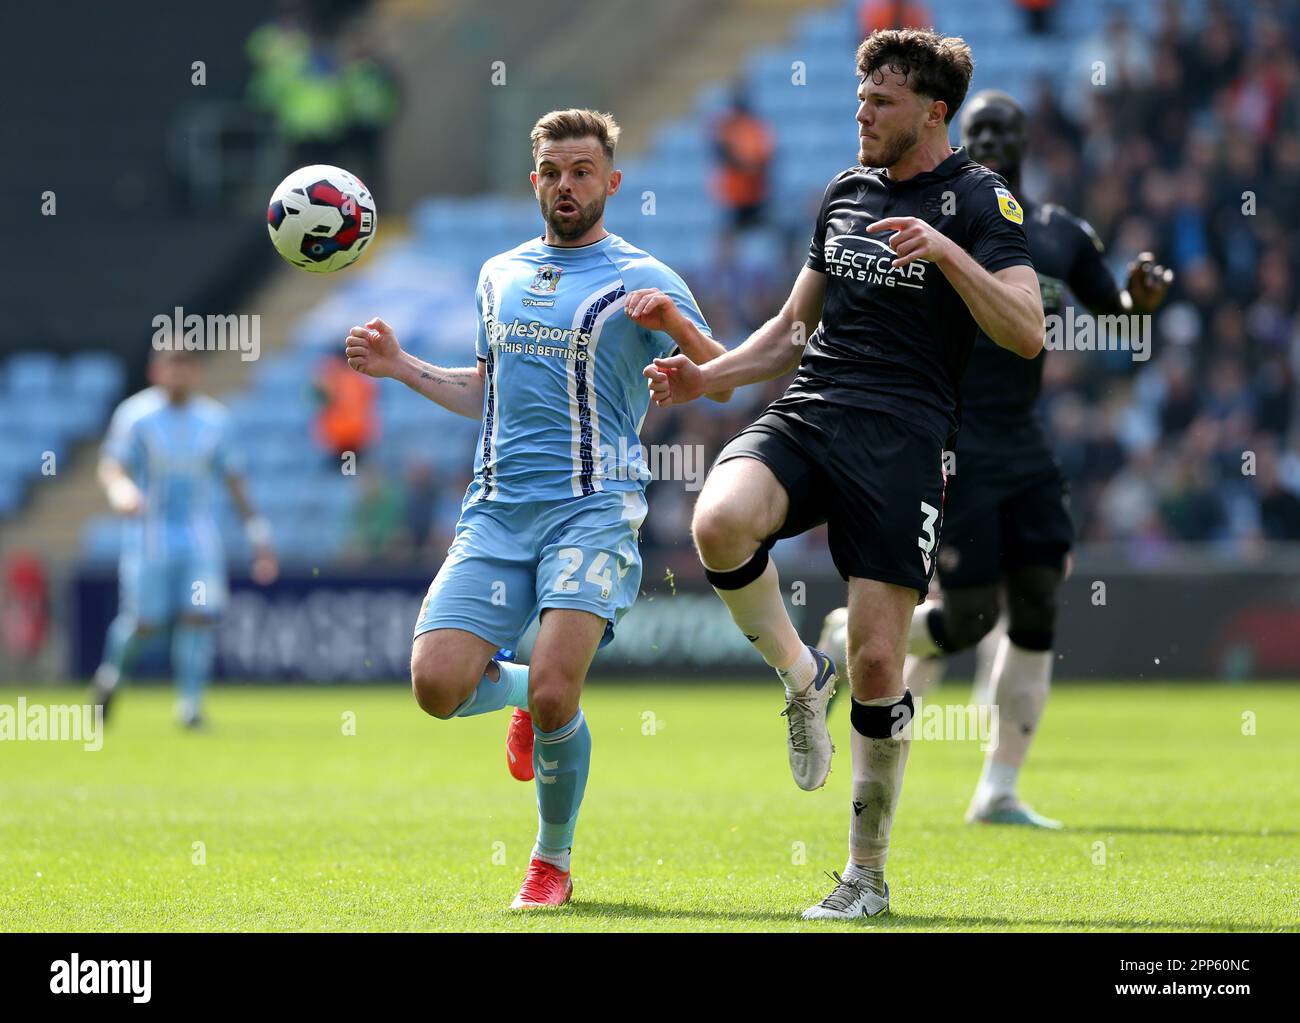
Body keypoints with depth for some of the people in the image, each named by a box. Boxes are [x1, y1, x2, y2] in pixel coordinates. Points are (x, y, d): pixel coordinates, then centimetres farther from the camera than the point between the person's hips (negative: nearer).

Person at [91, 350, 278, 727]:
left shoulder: (213, 419, 4)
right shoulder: (137, 414, -7)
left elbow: (234, 482, 10)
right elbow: (110, 467, -17)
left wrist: (259, 536, 7)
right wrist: (120, 489, -41)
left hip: (200, 536, 3)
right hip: (149, 534, -3)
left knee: (199, 615, -12)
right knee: (144, 621, -3)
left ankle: (190, 704, -4)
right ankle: (110, 674, 28)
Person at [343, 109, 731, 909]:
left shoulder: (639, 280, 2)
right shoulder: (501, 276, 18)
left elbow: (723, 384, -6)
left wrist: (675, 322, -24)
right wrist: (400, 367, 20)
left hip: (593, 510, -5)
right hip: (496, 510, 5)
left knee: (554, 693, -19)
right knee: (438, 685, -12)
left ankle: (554, 861, 5)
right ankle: (523, 691, 24)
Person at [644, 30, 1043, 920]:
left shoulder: (978, 198, 1)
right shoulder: (846, 192, 19)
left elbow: (1025, 332, -12)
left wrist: (946, 251, -22)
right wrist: (707, 377, 15)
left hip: (901, 439, -5)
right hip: (805, 414, 5)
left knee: (876, 664, -7)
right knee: (720, 523, -30)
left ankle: (868, 876, 9)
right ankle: (799, 675, -2)